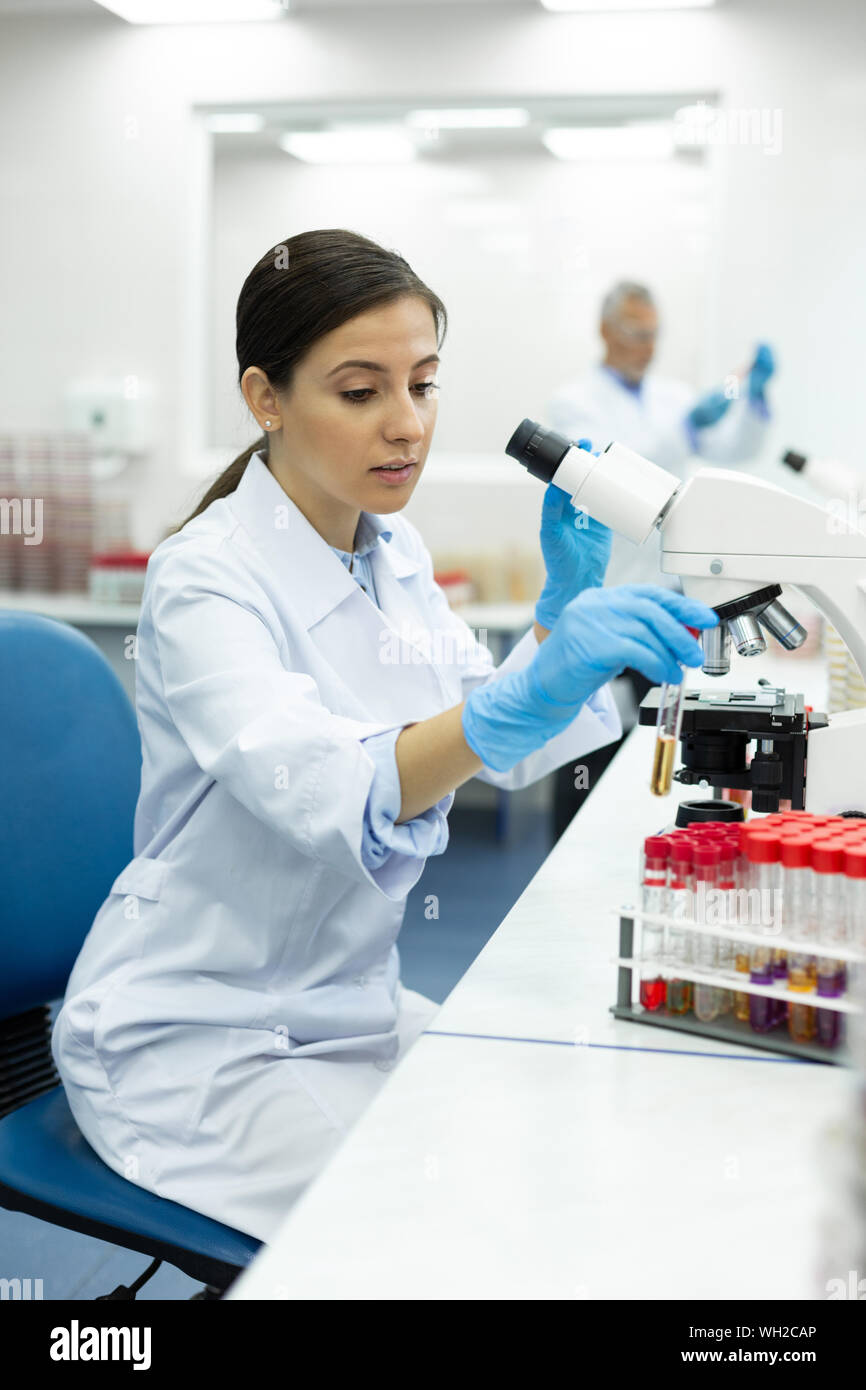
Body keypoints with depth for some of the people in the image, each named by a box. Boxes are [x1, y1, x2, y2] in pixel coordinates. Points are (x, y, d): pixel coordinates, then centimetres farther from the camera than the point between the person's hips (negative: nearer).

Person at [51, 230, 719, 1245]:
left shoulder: (396, 557, 3)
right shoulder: (204, 578, -21)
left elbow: (510, 757, 10)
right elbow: (321, 793, -39)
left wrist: (567, 598, -6)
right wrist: (526, 694, -55)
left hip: (347, 1001, 7)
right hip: (188, 1034, -7)